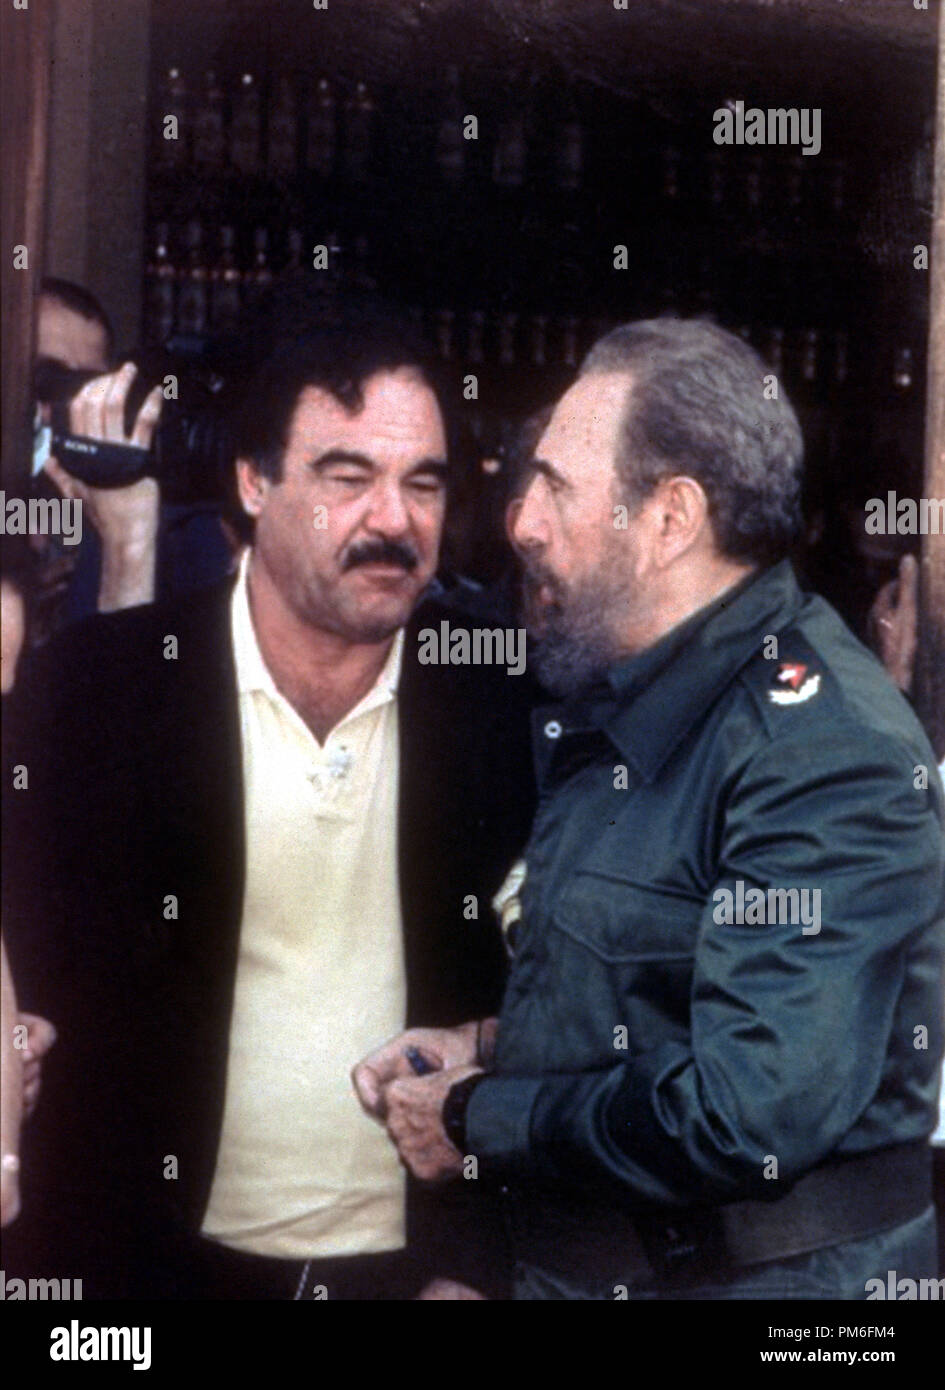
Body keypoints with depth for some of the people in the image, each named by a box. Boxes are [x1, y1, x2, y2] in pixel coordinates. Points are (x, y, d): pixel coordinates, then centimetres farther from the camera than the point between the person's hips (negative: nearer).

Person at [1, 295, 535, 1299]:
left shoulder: (498, 701, -4)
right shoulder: (93, 681, -8)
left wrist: (472, 1264, -7)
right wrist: (132, 1270, -11)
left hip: (410, 1264, 1)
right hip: (166, 1261, -1)